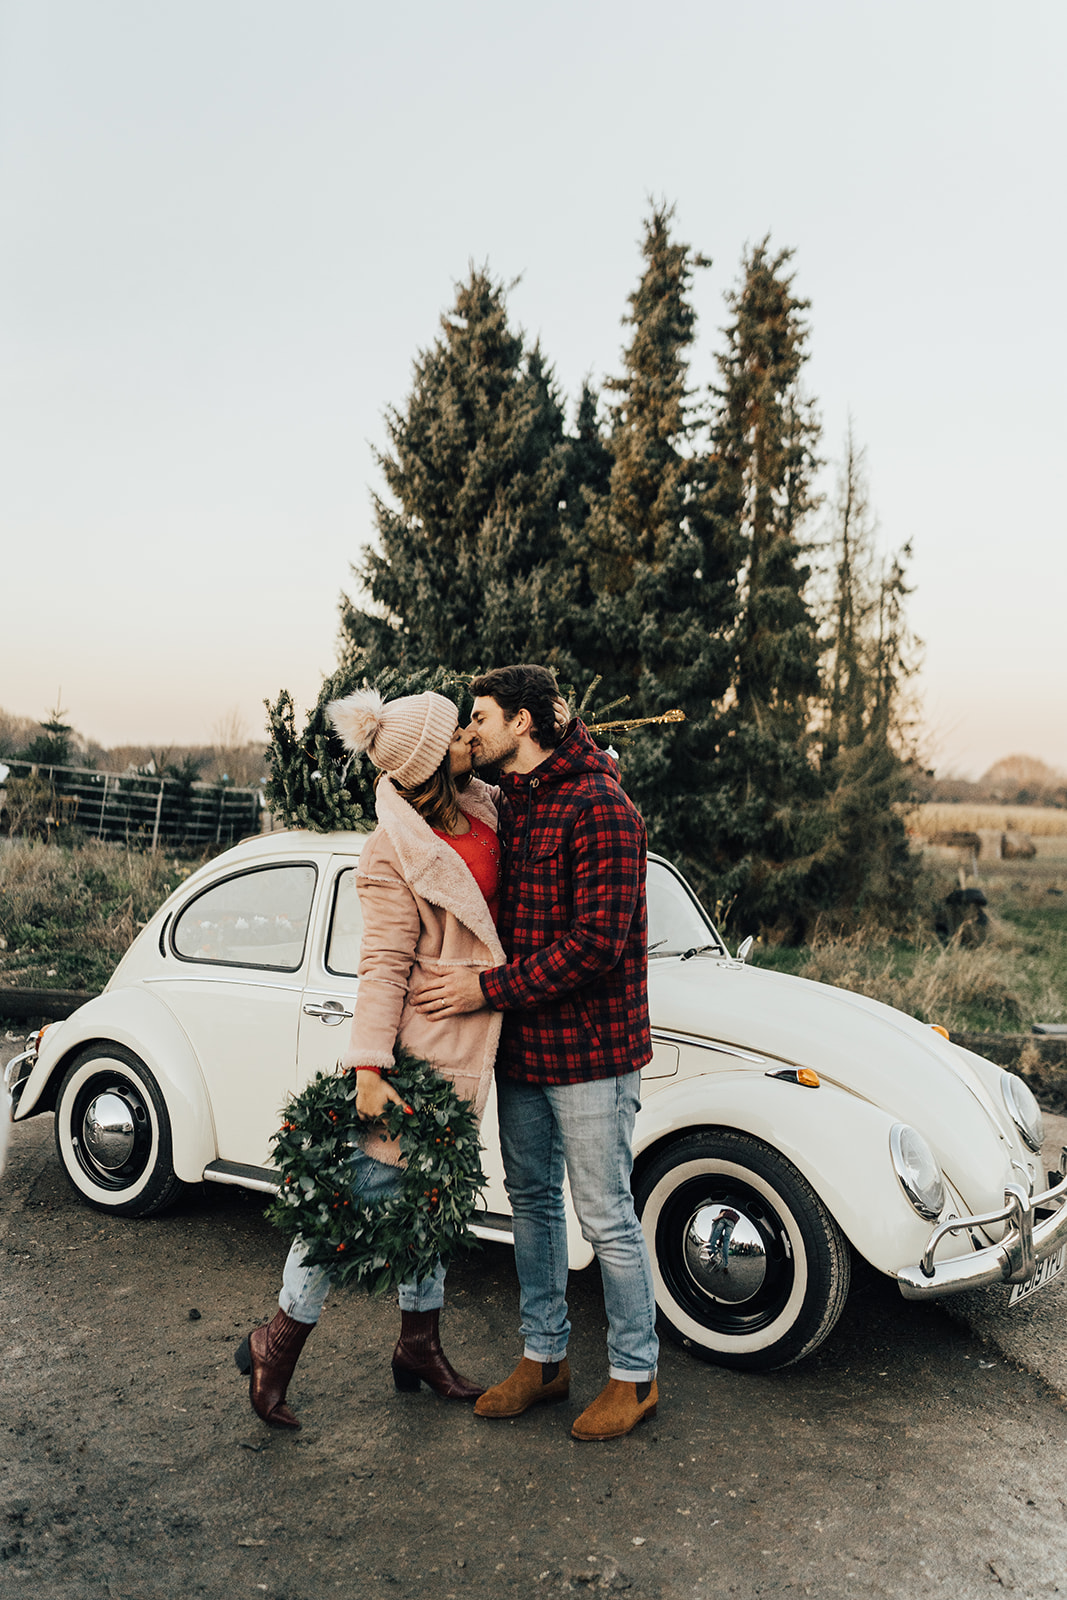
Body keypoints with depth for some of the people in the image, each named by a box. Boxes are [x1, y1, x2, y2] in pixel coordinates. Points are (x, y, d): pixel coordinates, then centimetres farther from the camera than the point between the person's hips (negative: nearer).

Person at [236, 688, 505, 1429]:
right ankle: (276, 1345, 19)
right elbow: (383, 967, -19)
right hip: (421, 1042, -8)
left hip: (470, 1045, 8)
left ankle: (420, 1346, 35)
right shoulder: (395, 851, -18)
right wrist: (368, 1069, -23)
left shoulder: (480, 804, 4)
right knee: (366, 1191, 1)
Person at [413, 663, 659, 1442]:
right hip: (522, 1047, 9)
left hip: (590, 1051, -8)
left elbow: (597, 941, -24)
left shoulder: (599, 807, -18)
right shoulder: (511, 804, 10)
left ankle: (635, 1375, 23)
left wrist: (490, 988, -21)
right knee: (532, 1201, 17)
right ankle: (545, 1357, 34)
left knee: (607, 1218, 4)